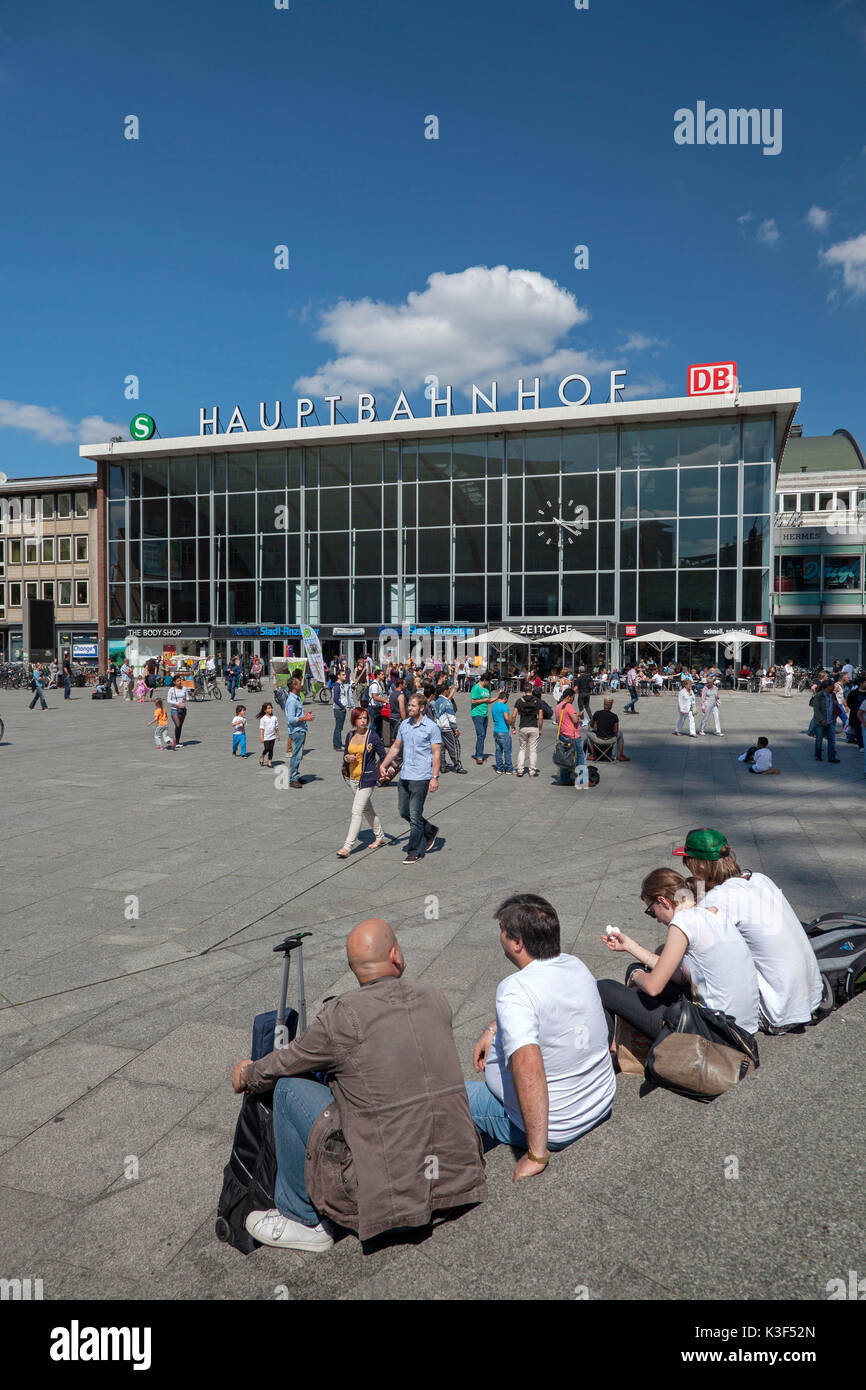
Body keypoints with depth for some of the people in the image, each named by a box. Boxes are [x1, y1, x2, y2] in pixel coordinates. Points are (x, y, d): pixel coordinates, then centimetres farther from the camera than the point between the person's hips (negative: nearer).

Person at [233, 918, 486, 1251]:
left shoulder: (340, 1017, -14)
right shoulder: (436, 999, 2)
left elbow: (280, 1066, 4)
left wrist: (246, 1076, 29)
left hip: (389, 1193, -6)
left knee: (289, 1088, 6)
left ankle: (302, 1220, 19)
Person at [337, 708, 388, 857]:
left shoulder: (373, 736, -9)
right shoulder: (350, 736, 6)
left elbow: (383, 756, -2)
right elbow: (345, 754, 15)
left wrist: (377, 770, -10)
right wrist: (347, 758, -6)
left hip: (367, 779, -6)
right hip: (353, 778, 7)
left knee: (357, 811, -11)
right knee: (367, 809, 18)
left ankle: (347, 847, -11)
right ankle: (380, 836, 35)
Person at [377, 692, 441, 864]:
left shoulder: (432, 727, -8)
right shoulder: (404, 725, 10)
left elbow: (436, 754, -9)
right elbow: (395, 747, 19)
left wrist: (435, 777, -16)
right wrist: (383, 766, 16)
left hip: (421, 777, -7)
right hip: (404, 776, 7)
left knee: (415, 815, -4)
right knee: (403, 811, 12)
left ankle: (413, 853, 6)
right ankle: (430, 832, 33)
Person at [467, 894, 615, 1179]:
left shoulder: (514, 990, -30)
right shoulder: (576, 966, -5)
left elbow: (528, 1068, -41)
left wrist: (536, 1155, -34)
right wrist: (492, 1029, 13)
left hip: (556, 1129, -8)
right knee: (500, 1040, 25)